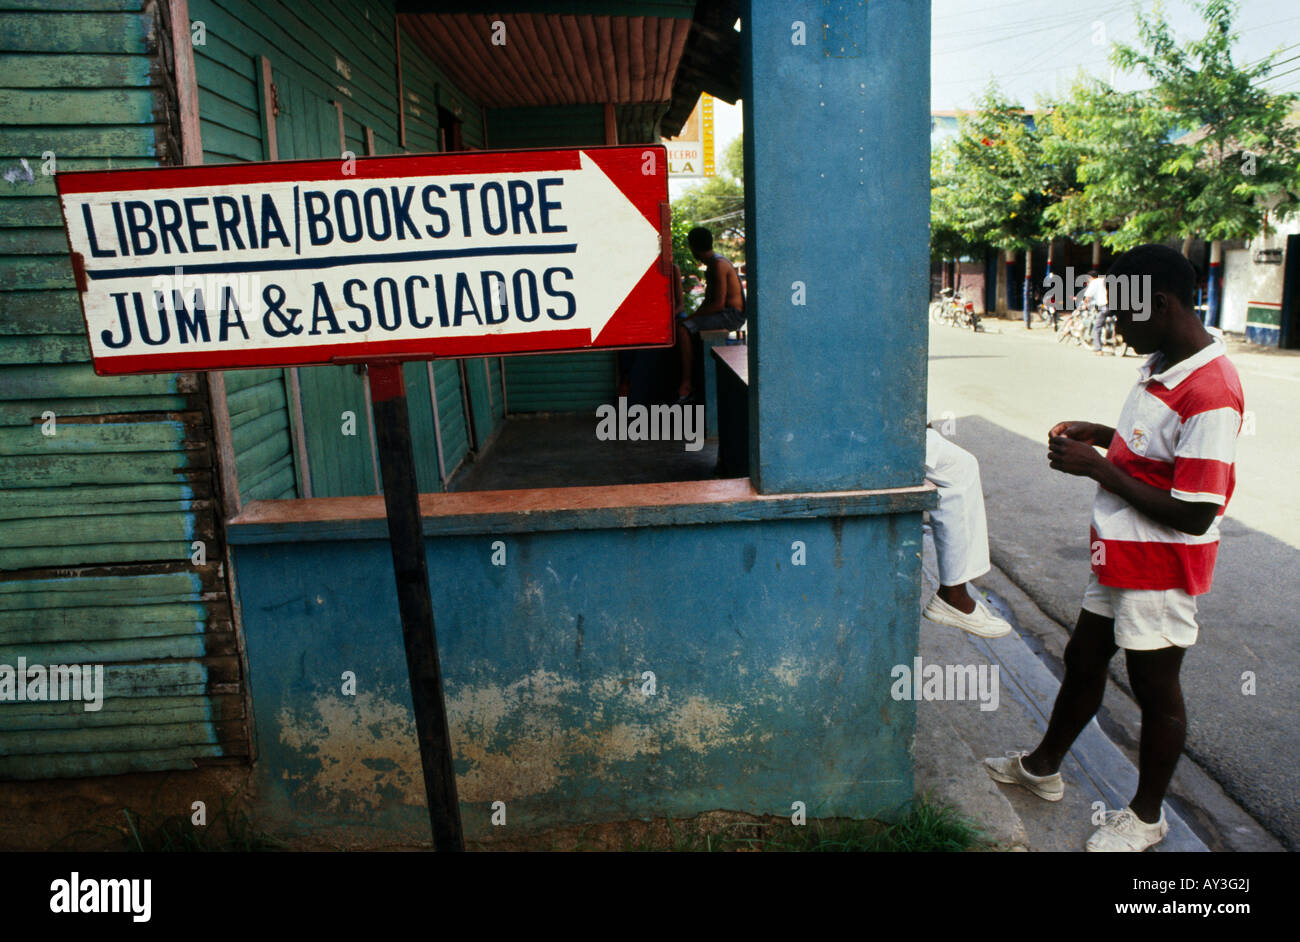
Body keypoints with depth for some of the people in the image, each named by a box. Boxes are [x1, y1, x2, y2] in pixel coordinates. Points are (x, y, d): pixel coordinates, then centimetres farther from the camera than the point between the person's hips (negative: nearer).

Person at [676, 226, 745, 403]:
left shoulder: (719, 265, -16)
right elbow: (708, 300, 21)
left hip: (732, 315, -10)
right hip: (723, 314, 10)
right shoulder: (712, 264, 17)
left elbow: (718, 304, -21)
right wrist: (693, 316, 7)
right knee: (681, 325, 5)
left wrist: (692, 317, -16)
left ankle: (687, 385, -23)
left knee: (683, 328, -23)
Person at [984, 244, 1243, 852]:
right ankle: (1043, 767, 42)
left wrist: (1099, 468, -22)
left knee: (1155, 689, 10)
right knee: (1083, 661, 21)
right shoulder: (1163, 363, 3)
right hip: (1120, 556, 9)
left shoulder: (1211, 393, -27)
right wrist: (1100, 434, 2)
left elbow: (1193, 514, -27)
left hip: (1162, 572, -9)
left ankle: (1146, 815, 33)